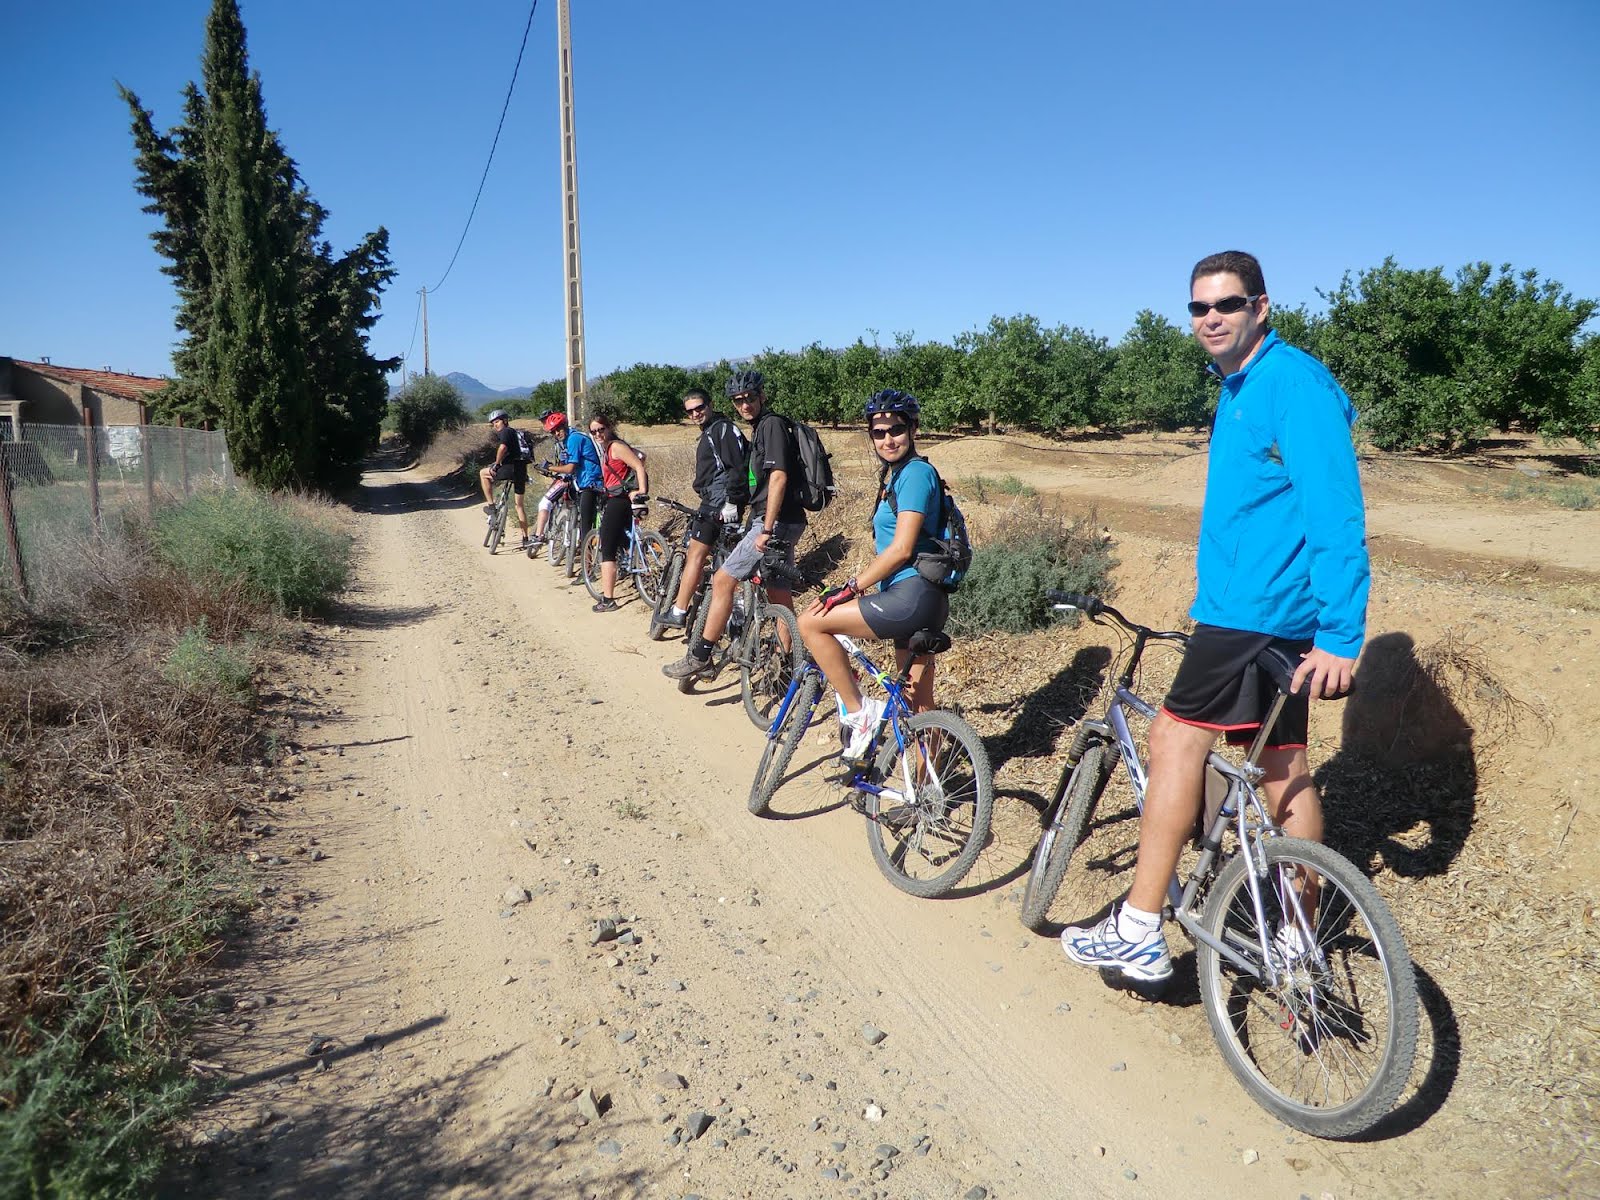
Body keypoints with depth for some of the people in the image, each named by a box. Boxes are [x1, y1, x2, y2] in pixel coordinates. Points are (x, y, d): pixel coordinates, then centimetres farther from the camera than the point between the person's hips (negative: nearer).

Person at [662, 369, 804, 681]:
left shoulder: (772, 424, -11)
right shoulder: (761, 427, 20)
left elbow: (779, 477, -21)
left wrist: (767, 530, -23)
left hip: (776, 522, -10)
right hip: (783, 522, 10)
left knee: (723, 580, -9)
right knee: (778, 592, 12)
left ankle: (700, 658, -5)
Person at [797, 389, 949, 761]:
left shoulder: (916, 472, -11)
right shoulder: (896, 475, 20)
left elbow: (901, 549, -19)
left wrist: (847, 590, -15)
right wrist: (859, 589, 18)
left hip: (913, 595, -10)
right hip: (913, 598, 10)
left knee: (811, 622, -10)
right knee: (920, 703, 16)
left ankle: (858, 712, -5)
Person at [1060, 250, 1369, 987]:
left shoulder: (1292, 382, -13)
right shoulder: (1239, 389, 18)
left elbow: (1335, 514, -20)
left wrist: (1340, 635, -23)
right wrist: (1213, 597, 29)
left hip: (1260, 610, -10)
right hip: (1263, 606, 10)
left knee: (1176, 737, -9)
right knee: (1281, 766, 13)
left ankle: (1139, 933, -2)